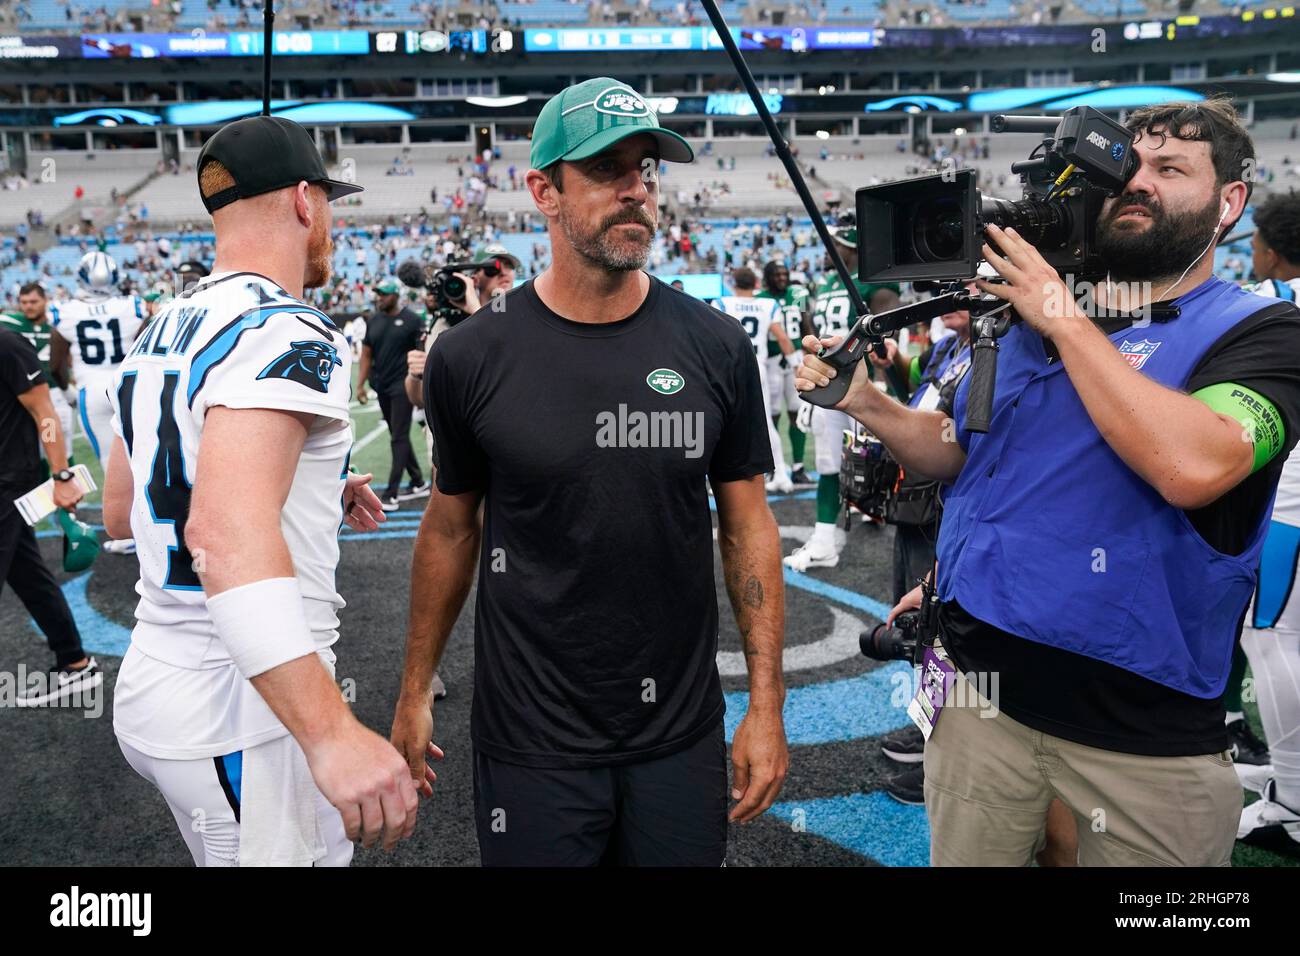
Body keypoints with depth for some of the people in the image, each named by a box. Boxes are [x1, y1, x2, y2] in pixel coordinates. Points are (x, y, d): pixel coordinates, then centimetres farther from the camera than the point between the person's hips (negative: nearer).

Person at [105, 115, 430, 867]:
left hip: (154, 686, 9)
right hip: (240, 721, -9)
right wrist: (330, 733, -40)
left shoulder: (161, 334, 9)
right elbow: (226, 532, -34)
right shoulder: (287, 334, -19)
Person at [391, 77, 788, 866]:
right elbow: (452, 525, 3)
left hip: (682, 735, 2)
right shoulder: (473, 357, -8)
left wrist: (767, 702, -3)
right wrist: (416, 689, 6)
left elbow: (747, 523, -1)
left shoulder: (716, 349, -6)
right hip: (530, 740, -1)